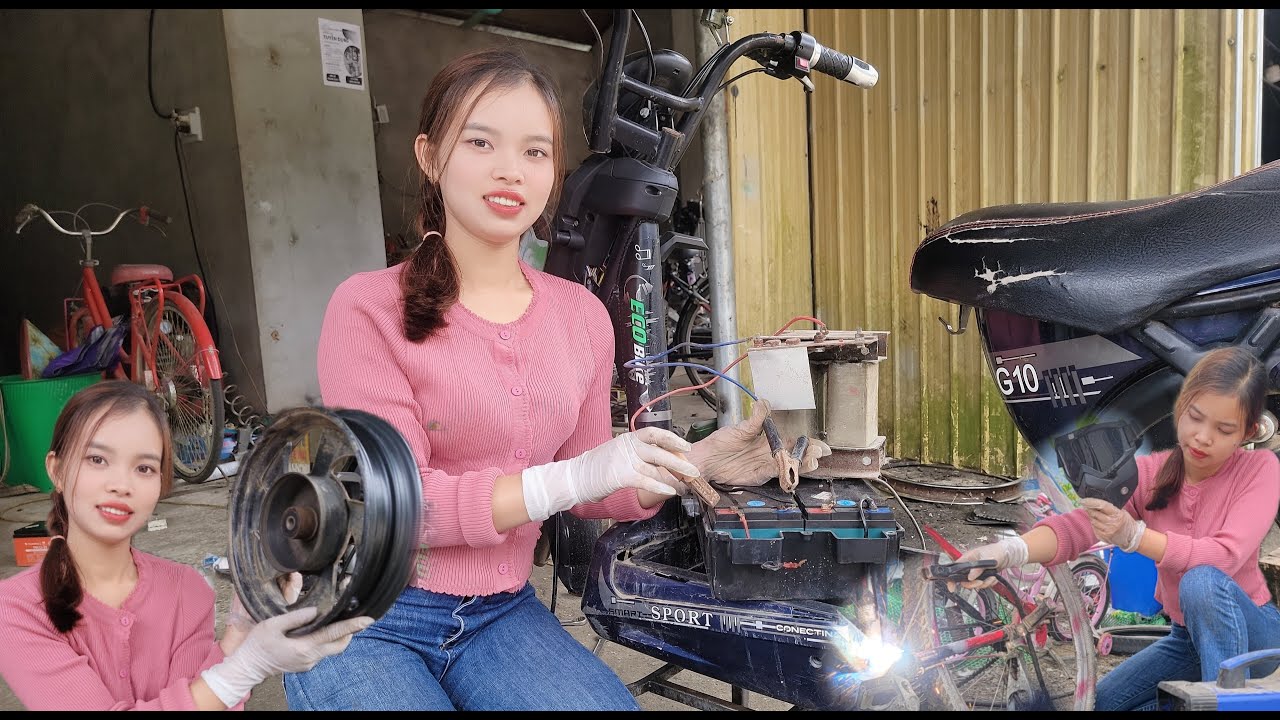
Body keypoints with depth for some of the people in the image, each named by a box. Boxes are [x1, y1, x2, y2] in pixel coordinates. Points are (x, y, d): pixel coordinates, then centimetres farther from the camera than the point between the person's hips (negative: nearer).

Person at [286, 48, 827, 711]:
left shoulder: (582, 315, 3)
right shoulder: (368, 308, -12)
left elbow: (585, 493, 7)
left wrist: (691, 465, -12)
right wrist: (571, 477, -29)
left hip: (501, 615, 3)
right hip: (368, 622, -2)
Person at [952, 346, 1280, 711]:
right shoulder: (1149, 472, -8)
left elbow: (1225, 556, -31)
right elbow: (1077, 524, -26)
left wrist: (1133, 536, -46)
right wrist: (1009, 551, -47)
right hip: (1186, 638, 5)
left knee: (1203, 581, -35)